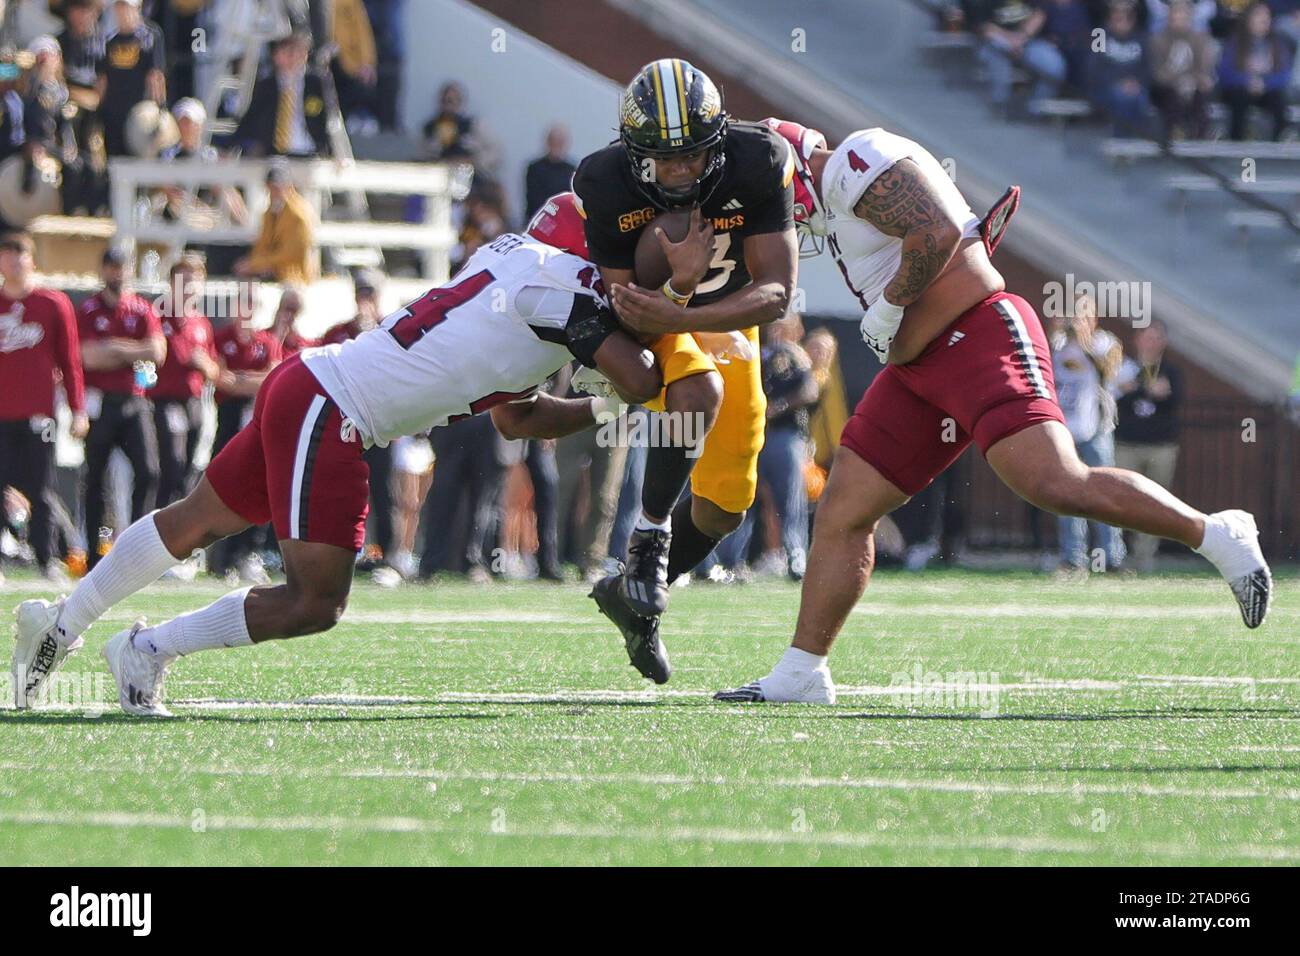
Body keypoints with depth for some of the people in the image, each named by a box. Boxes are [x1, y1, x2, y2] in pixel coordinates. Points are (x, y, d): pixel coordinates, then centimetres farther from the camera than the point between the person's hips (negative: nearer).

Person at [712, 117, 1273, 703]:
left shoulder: (855, 164, -8)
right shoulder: (834, 202, 24)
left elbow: (938, 232, -21)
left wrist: (886, 308, -12)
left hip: (979, 339, -11)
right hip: (918, 372, 11)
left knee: (1058, 485, -24)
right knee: (840, 515, 6)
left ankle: (1215, 535, -13)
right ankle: (801, 675, 11)